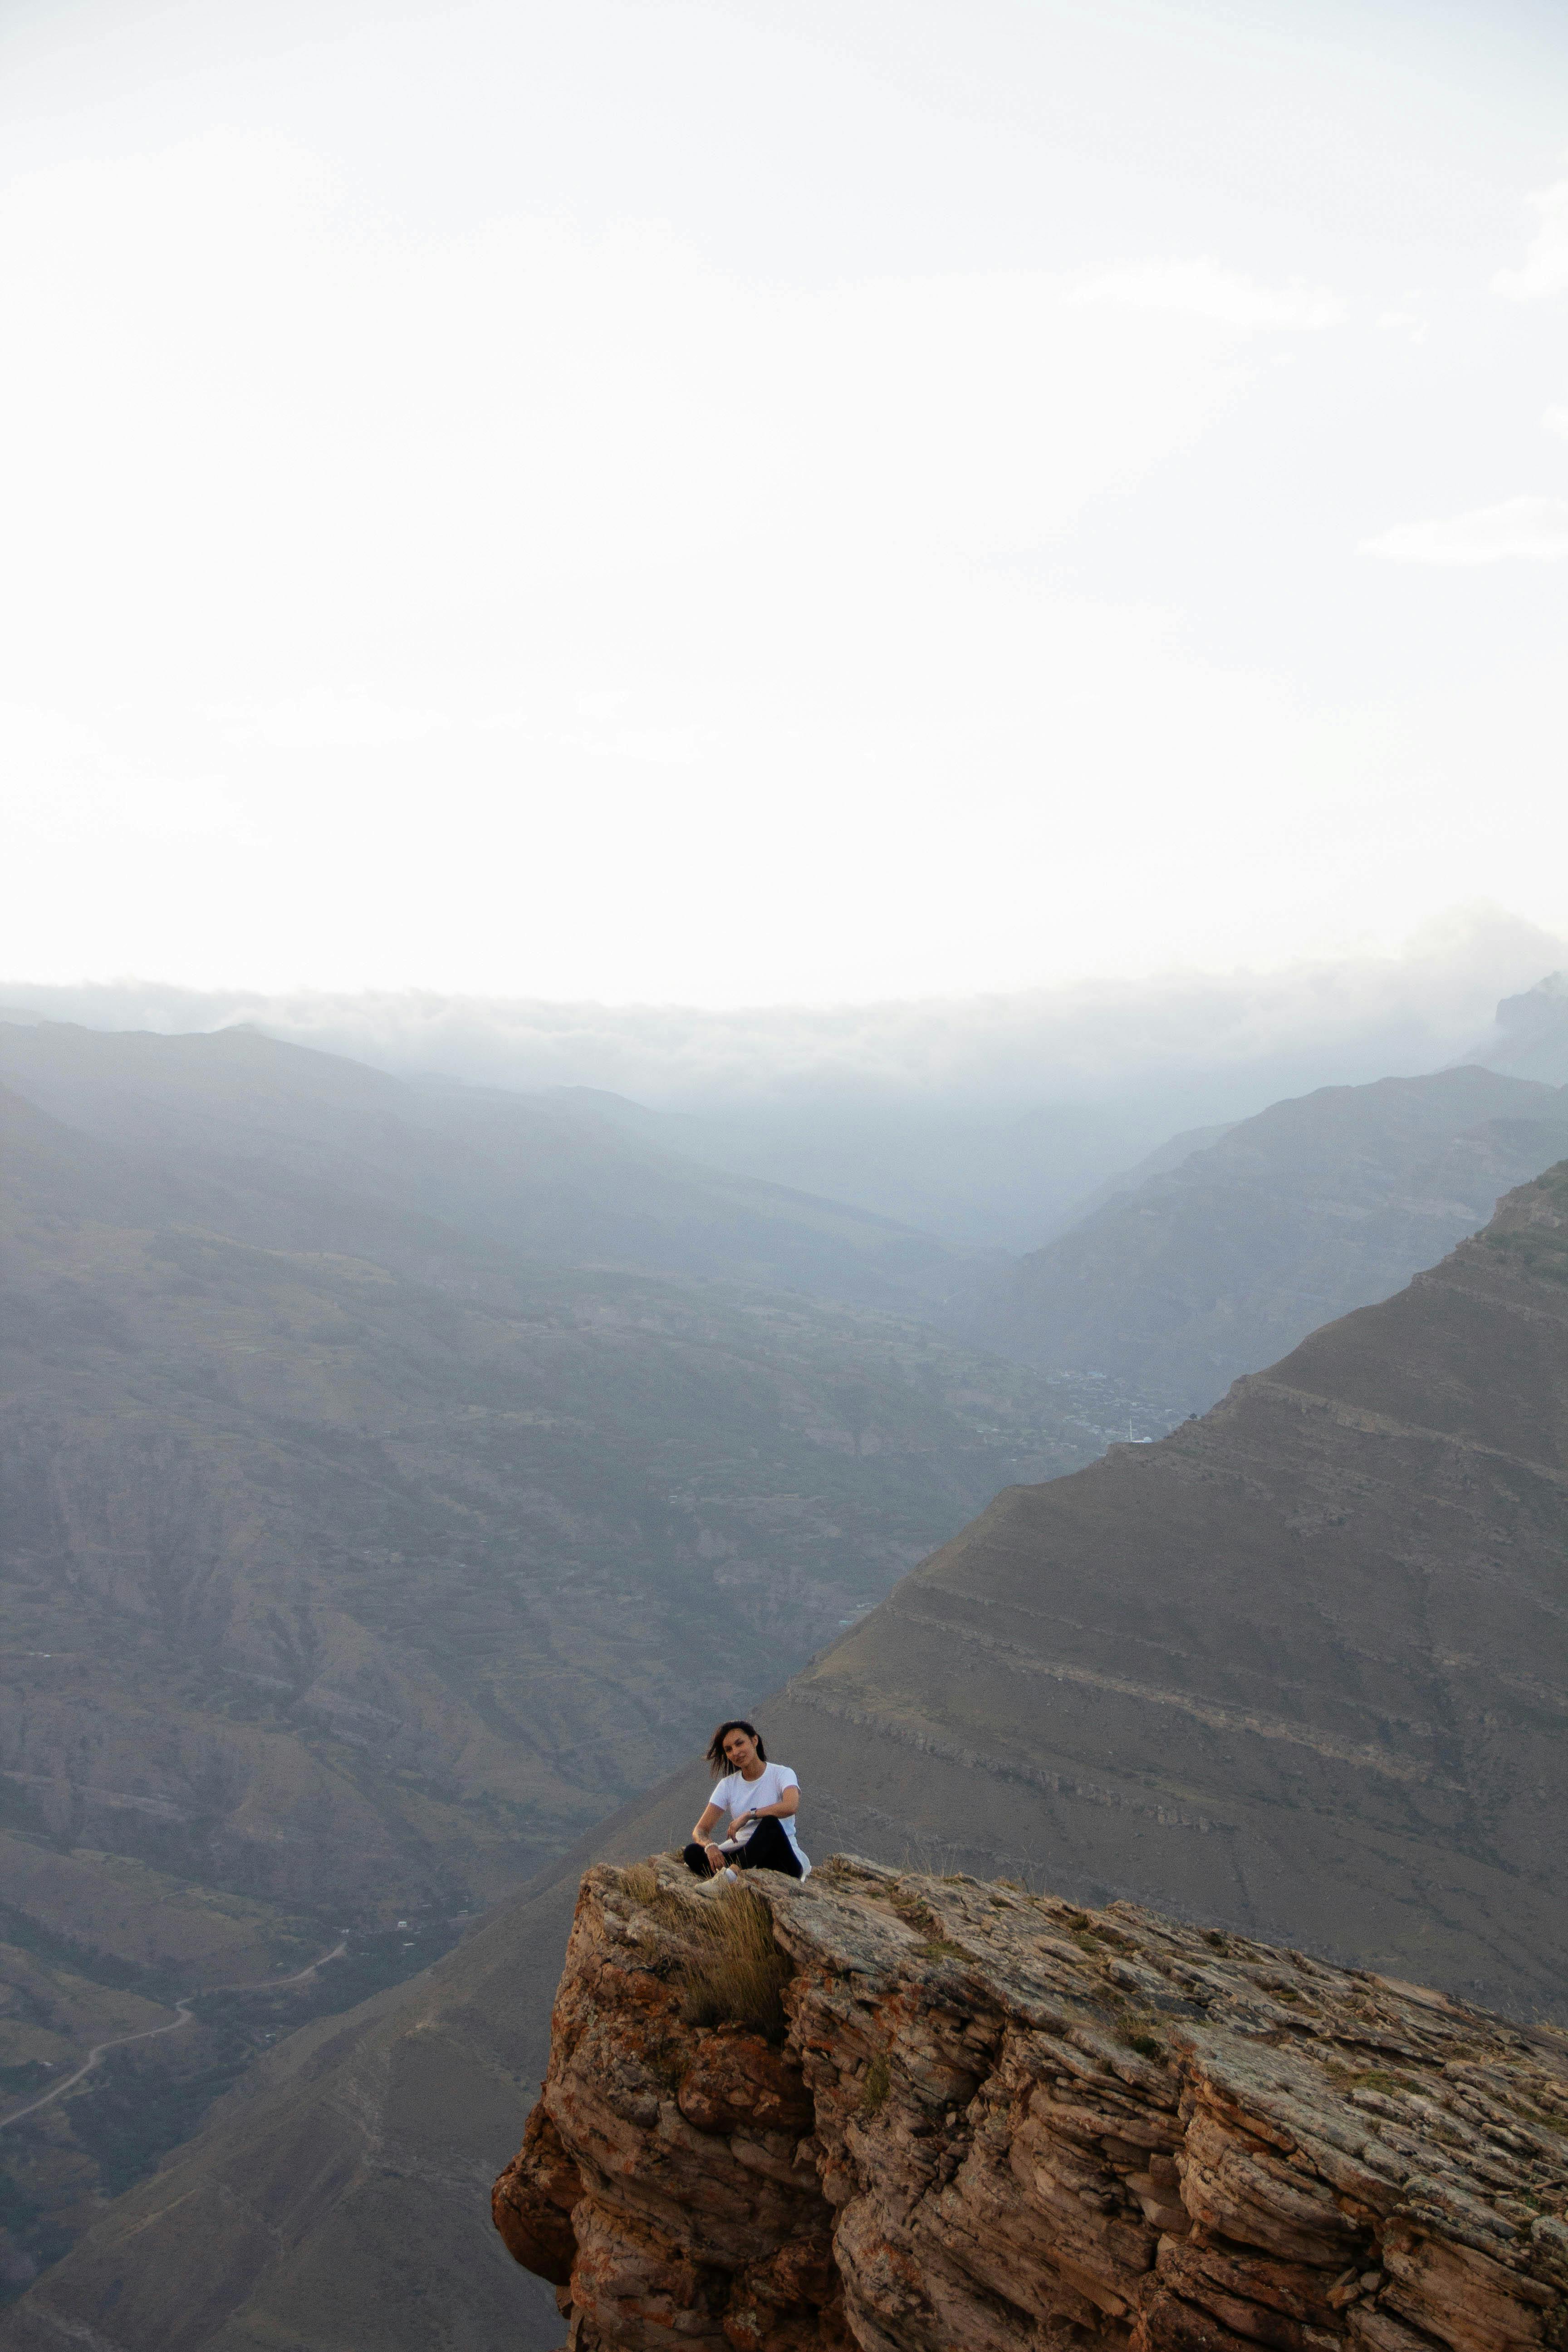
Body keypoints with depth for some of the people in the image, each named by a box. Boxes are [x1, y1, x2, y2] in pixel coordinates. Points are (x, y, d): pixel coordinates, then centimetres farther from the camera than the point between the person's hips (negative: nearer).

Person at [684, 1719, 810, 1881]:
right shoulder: (728, 1785, 10)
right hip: (744, 1856, 4)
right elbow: (700, 1830, 1)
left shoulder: (781, 1774, -1)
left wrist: (748, 1815, -24)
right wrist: (709, 1846, -21)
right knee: (692, 1852, -20)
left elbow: (790, 1806, -25)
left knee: (770, 1822, -36)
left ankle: (731, 1873, -51)